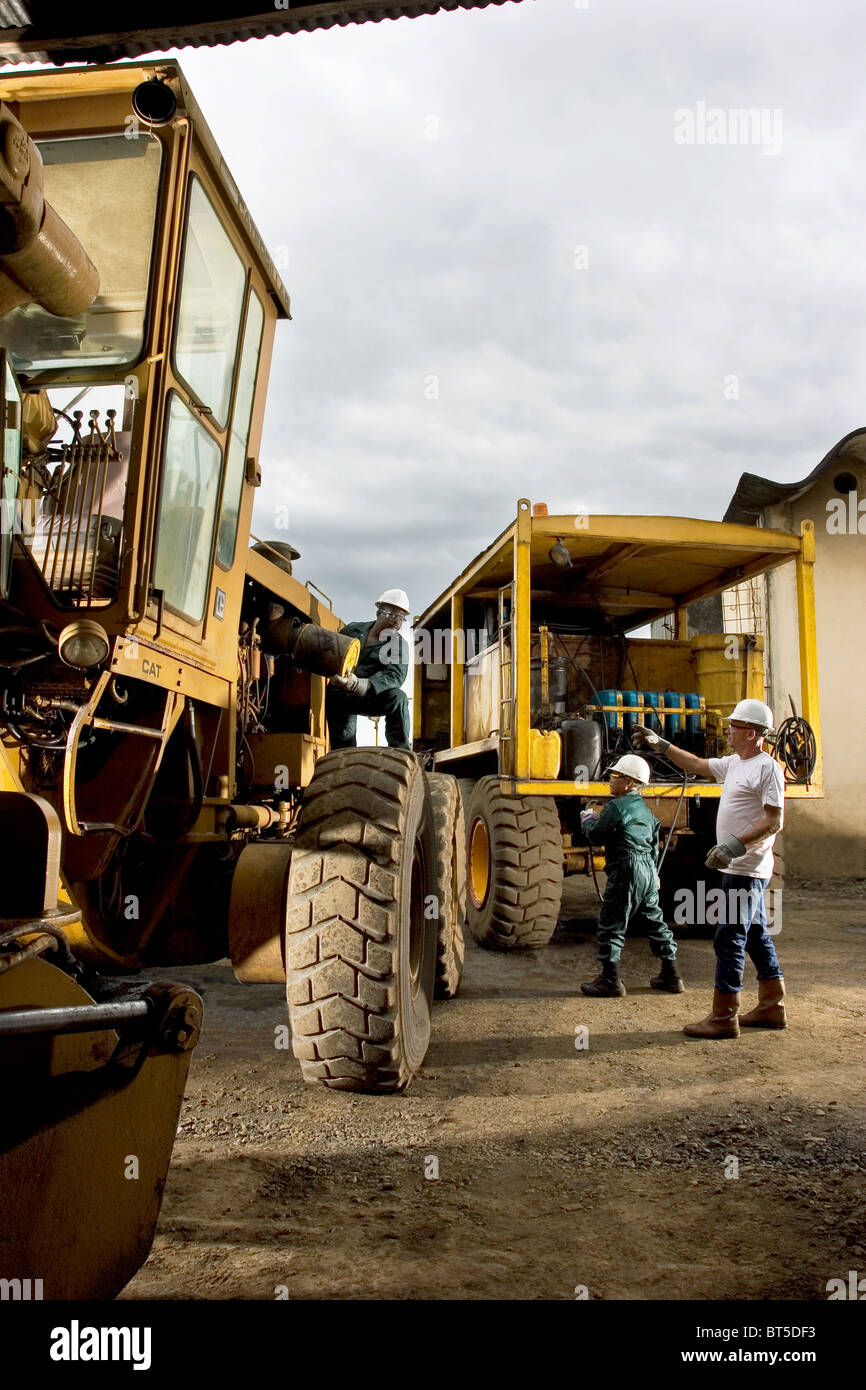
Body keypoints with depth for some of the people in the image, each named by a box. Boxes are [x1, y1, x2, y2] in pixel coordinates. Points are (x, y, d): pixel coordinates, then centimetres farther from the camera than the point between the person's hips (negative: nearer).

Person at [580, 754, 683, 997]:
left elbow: (596, 836, -10)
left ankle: (610, 980, 3)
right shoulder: (645, 809, 16)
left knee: (611, 925, -1)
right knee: (655, 921, 16)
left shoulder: (616, 806, -11)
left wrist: (587, 819, 9)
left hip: (626, 872, -9)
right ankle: (671, 976, 23)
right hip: (648, 872, 9)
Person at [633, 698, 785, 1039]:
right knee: (756, 935, 16)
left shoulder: (767, 767, -14)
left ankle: (723, 1017, 1)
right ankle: (772, 1007, 27)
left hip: (747, 869, -10)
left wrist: (735, 845, -25)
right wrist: (660, 744, 22)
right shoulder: (733, 763, 13)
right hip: (735, 867, 10)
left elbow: (774, 821, -19)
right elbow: (696, 764, 25)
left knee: (729, 938, -6)